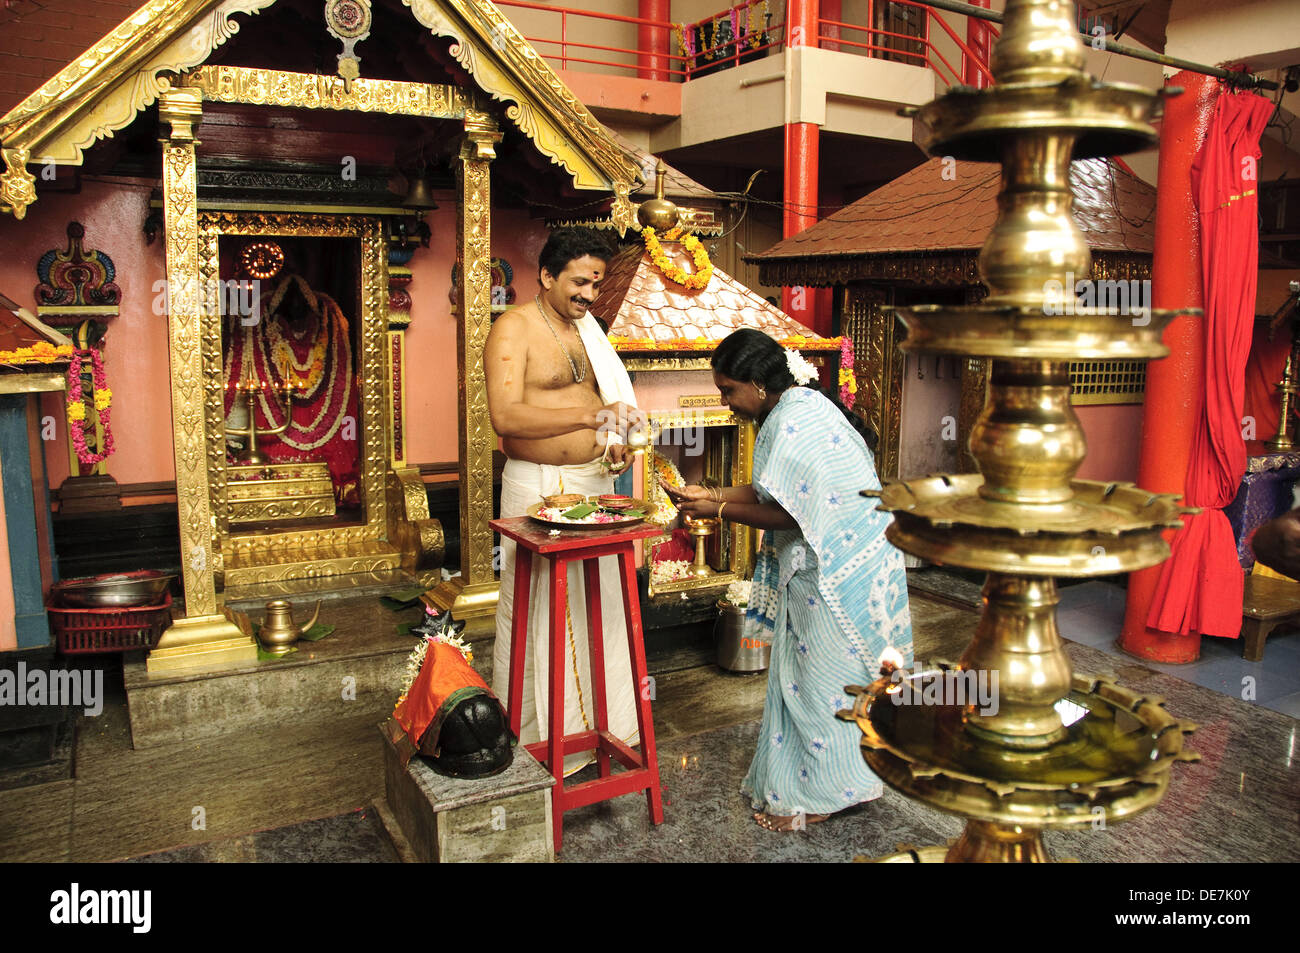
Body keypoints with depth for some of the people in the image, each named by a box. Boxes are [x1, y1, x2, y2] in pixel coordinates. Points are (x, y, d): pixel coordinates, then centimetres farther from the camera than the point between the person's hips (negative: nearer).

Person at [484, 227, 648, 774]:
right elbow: (506, 416, -23)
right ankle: (533, 740, 15)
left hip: (594, 483, 7)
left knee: (597, 603, 13)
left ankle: (600, 723, 28)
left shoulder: (587, 330, 15)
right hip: (538, 488, -7)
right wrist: (590, 416, -31)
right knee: (536, 612, 1)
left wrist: (615, 443, 3)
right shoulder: (514, 329, -9)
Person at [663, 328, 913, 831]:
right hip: (825, 564, 10)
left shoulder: (793, 423, -22)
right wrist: (710, 493, 7)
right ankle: (799, 783, 30)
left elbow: (782, 513, -22)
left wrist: (717, 510, -13)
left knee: (819, 680, 2)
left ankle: (818, 794, 17)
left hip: (839, 572, -10)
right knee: (802, 672, 17)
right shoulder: (798, 408, 11)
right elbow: (771, 491, 13)